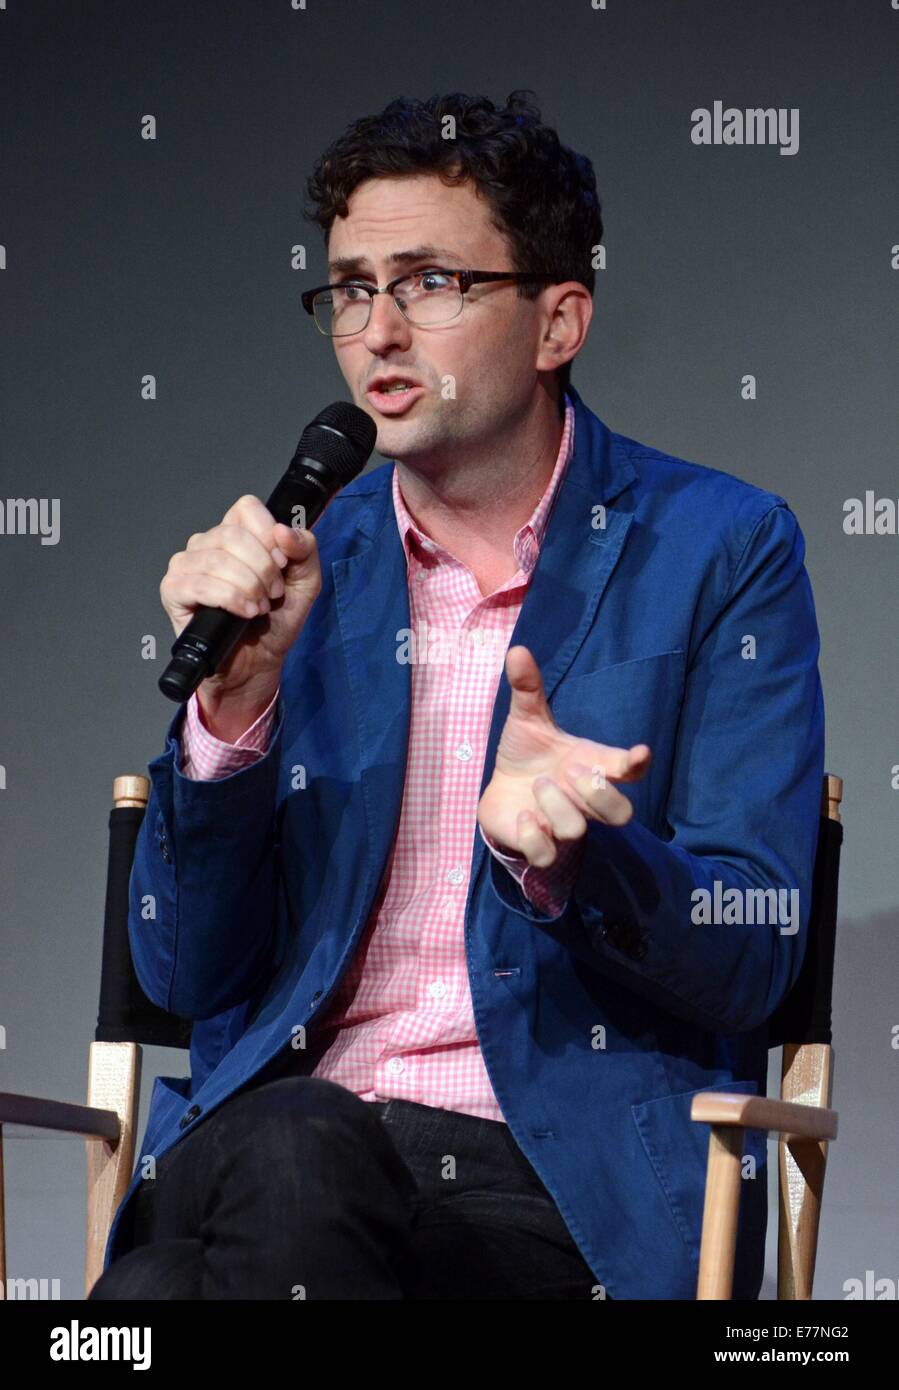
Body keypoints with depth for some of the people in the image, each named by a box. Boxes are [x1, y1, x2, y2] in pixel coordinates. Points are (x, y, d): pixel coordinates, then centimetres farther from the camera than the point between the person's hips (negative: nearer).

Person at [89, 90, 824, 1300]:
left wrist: (564, 855, -23)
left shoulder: (717, 550, 4)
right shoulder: (295, 566, 13)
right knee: (277, 1161, -34)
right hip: (294, 1110, 3)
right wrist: (232, 702, -8)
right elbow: (188, 978, 8)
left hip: (573, 1167, -3)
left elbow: (752, 955, -1)